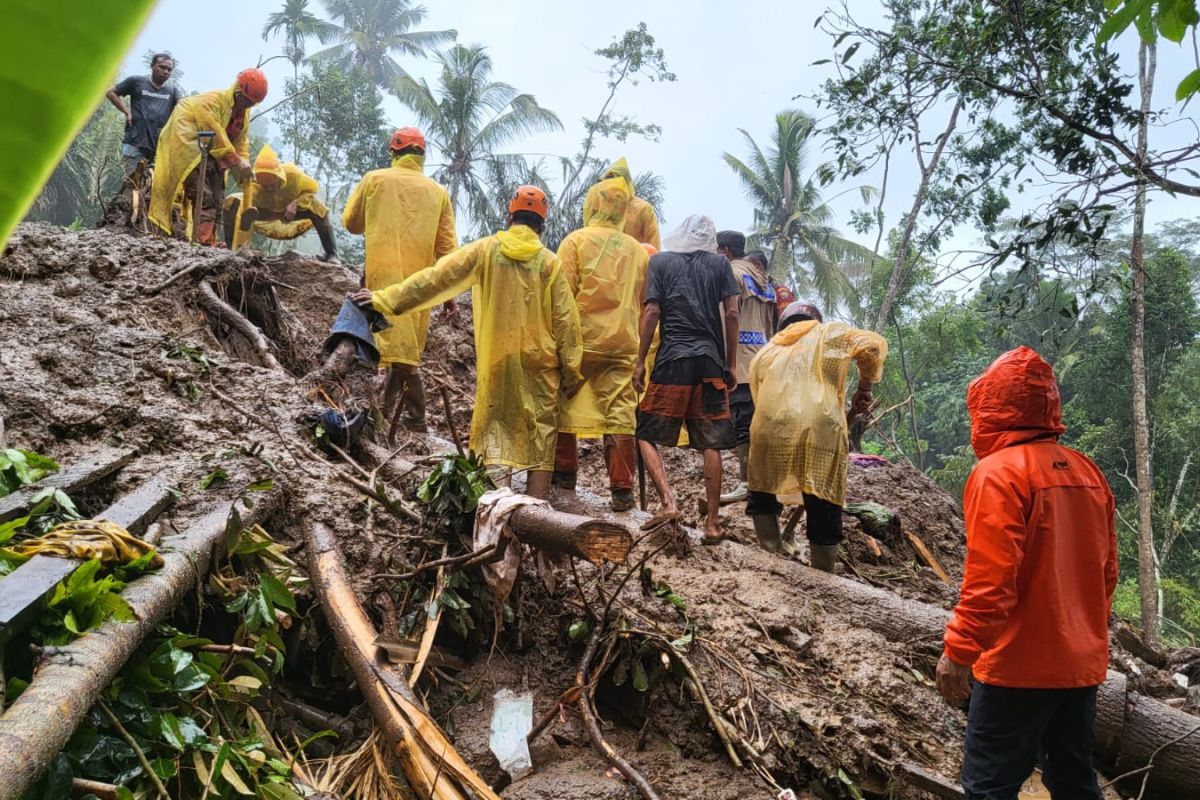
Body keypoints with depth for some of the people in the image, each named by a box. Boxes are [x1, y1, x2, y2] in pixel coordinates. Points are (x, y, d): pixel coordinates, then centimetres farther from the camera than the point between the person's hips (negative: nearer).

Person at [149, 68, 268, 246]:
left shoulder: (244, 113, 6)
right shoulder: (212, 101, -21)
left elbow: (242, 142, 4)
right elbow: (217, 137, -27)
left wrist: (244, 168, -10)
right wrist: (237, 163, -29)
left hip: (212, 157, 9)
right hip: (190, 150, -9)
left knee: (216, 200, 5)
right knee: (203, 196, -20)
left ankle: (210, 241, 8)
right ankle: (204, 241, -26)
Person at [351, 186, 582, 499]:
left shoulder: (486, 250, 0)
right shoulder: (549, 261, -1)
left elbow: (436, 278, -2)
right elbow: (566, 320, -1)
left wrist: (386, 298, 3)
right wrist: (572, 373, 5)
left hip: (496, 360, 1)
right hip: (539, 362, 0)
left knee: (495, 432, 9)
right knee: (541, 433, 6)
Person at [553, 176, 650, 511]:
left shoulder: (576, 240, -1)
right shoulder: (637, 250, 10)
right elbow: (644, 303, 15)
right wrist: (642, 351, 22)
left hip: (581, 339, -3)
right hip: (622, 344, 3)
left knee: (565, 404, 15)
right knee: (620, 414, 3)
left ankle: (565, 471, 23)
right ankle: (622, 489, 1)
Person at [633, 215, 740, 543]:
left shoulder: (660, 261, 7)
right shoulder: (720, 263, 11)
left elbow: (652, 312, -1)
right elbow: (731, 314, 4)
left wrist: (639, 361, 3)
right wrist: (731, 365, 9)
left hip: (672, 360, -2)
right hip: (711, 361, 2)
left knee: (647, 435, 6)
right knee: (711, 444, 6)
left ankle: (668, 503, -12)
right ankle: (713, 522, 8)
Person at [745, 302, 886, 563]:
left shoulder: (764, 353, 28)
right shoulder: (830, 332, 21)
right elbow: (874, 345, 7)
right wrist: (865, 386, 18)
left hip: (770, 429, 2)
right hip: (822, 430, -2)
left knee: (762, 490, 25)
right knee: (824, 508, 9)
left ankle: (772, 551, 22)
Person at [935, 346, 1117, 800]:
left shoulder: (999, 473, -14)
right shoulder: (1087, 472, 8)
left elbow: (989, 579, -20)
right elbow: (1106, 572, 14)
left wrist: (957, 652, -14)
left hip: (1020, 666, -8)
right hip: (1083, 663, 8)